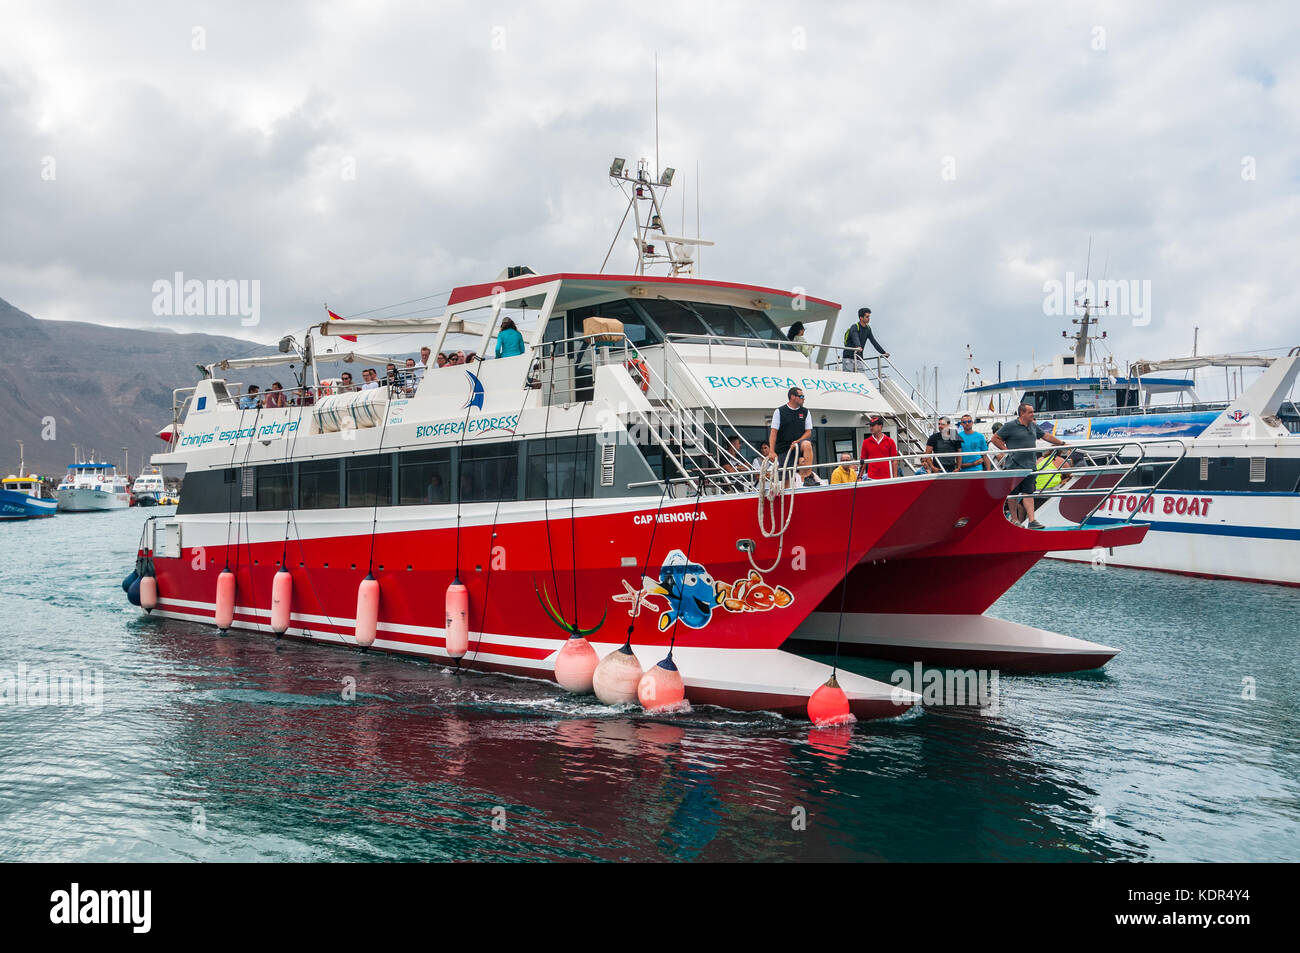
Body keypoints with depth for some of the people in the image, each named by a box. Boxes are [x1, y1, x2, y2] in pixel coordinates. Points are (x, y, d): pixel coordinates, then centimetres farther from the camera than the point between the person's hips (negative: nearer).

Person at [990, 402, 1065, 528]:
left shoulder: (1033, 426, 15)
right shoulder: (1010, 426, -5)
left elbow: (1046, 436, 25)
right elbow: (995, 439, -2)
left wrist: (1062, 443, 24)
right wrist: (1007, 450, -9)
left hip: (1030, 465, 5)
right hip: (1014, 465, -5)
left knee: (1028, 493, 0)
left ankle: (1032, 521, -6)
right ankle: (1015, 520, 11)